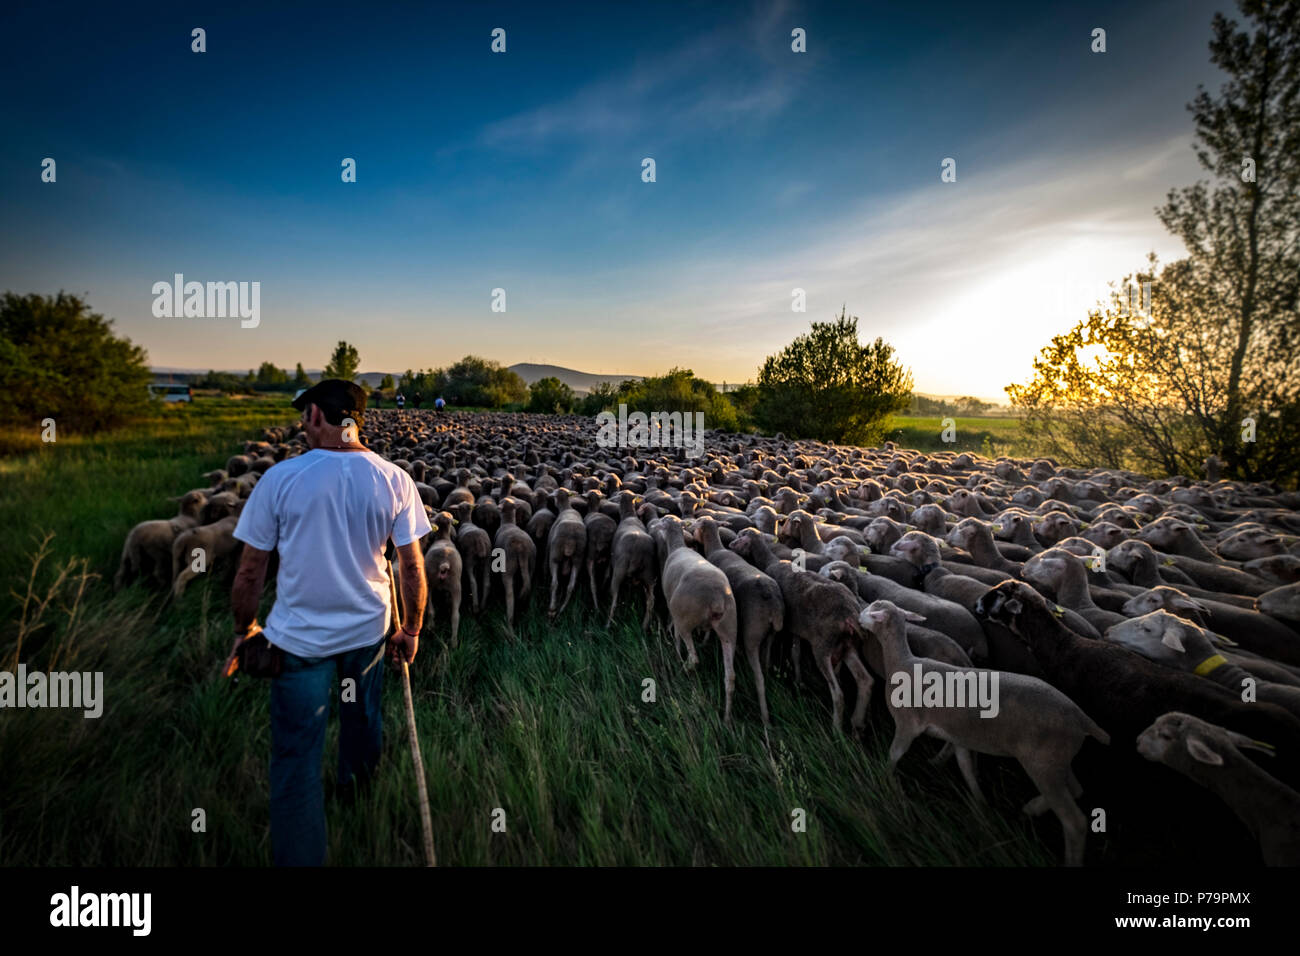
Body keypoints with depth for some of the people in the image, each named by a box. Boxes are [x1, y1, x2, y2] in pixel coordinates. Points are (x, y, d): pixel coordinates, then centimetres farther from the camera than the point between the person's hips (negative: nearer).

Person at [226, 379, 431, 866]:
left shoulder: (280, 478, -14)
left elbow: (249, 573, -7)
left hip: (298, 637, -2)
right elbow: (413, 569, -7)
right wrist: (411, 630, 7)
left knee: (296, 757, 10)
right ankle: (356, 786, 54)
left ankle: (299, 855, 21)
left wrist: (244, 629, 11)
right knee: (361, 717, 27)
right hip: (368, 628, 3)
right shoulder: (395, 481, -10)